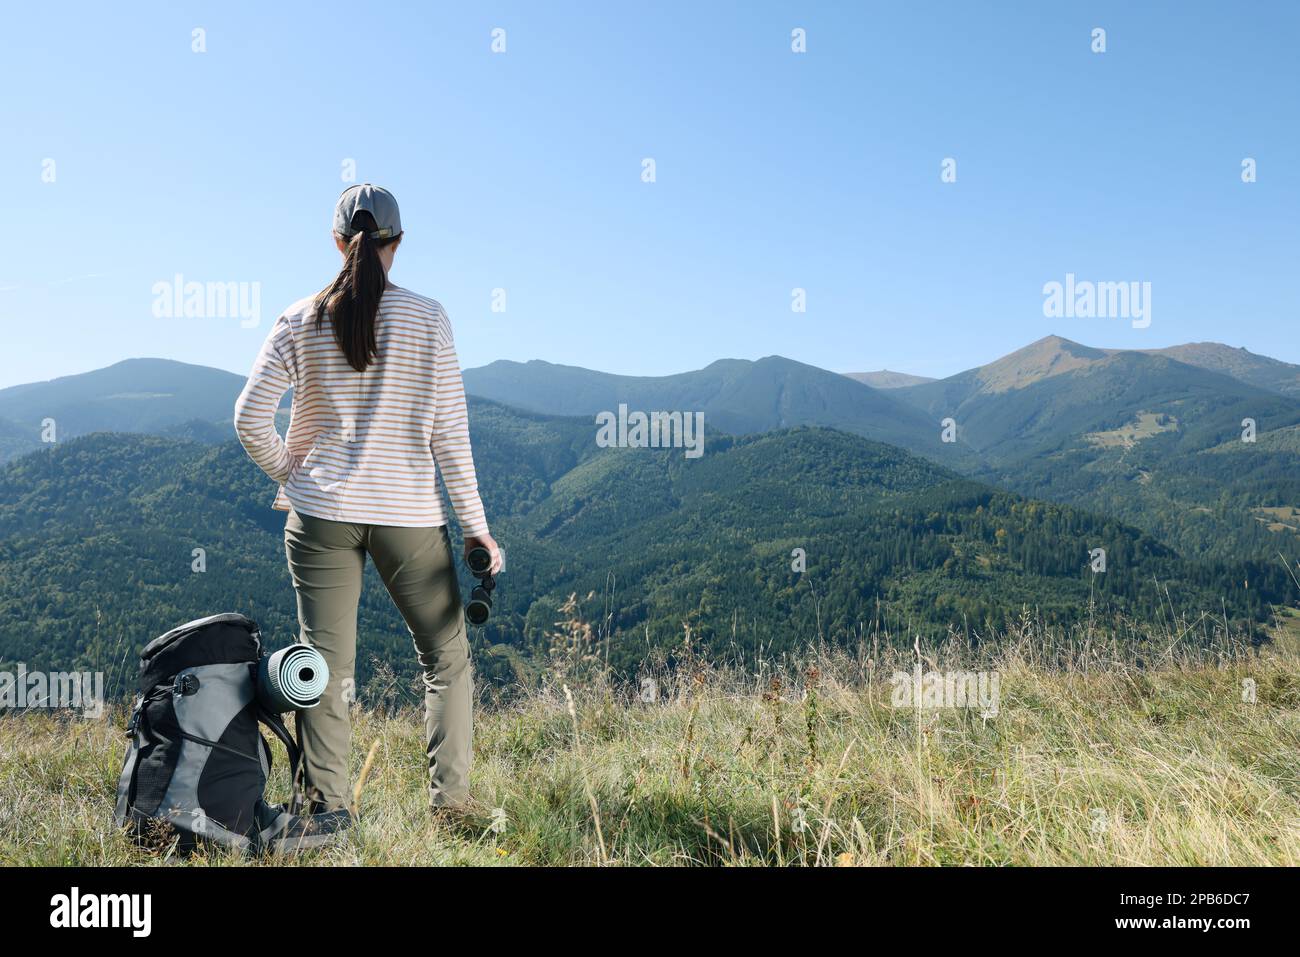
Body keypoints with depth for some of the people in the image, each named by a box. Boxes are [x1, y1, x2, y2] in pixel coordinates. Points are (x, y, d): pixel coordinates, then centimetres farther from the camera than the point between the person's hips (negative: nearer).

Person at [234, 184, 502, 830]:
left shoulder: (301, 320, 3)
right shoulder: (428, 318, -3)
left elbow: (250, 418, -1)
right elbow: (449, 433, -4)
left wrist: (290, 474, 16)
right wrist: (475, 525, 1)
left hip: (320, 514, 2)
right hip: (409, 515, -1)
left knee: (326, 665, 8)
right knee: (446, 655, 13)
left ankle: (327, 806, 12)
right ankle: (449, 794, 12)